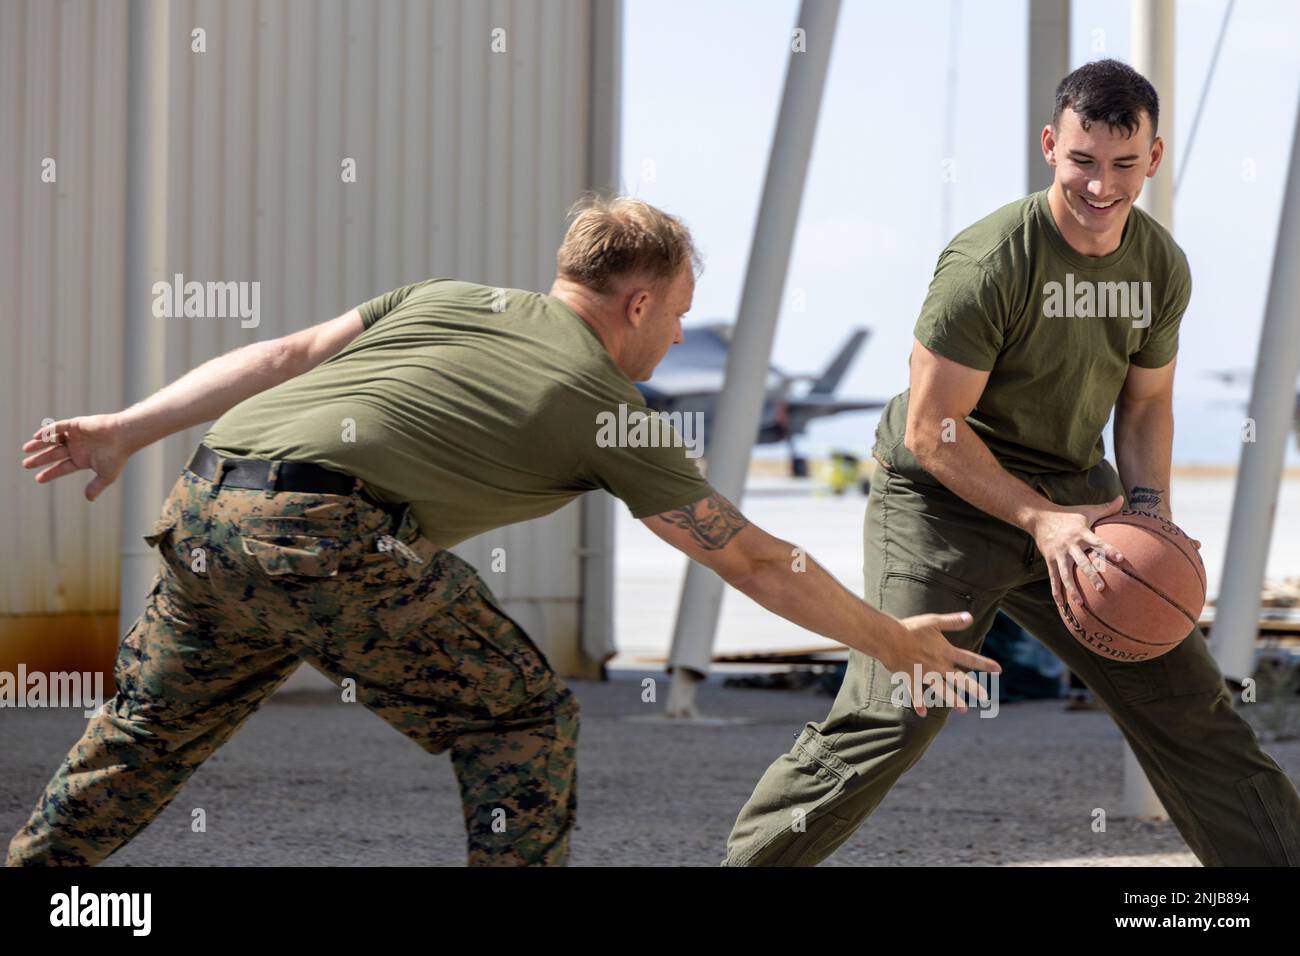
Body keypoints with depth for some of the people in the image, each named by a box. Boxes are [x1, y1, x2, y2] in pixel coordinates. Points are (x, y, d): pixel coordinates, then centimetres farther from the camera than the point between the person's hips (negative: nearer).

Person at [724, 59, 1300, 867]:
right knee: (891, 719, -16)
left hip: (1073, 494, 6)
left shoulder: (1161, 268, -2)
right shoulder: (989, 262, -23)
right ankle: (751, 862, -4)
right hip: (946, 499, -6)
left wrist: (1149, 508, -3)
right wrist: (1041, 520, -24)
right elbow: (932, 430, -19)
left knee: (1189, 703, 5)